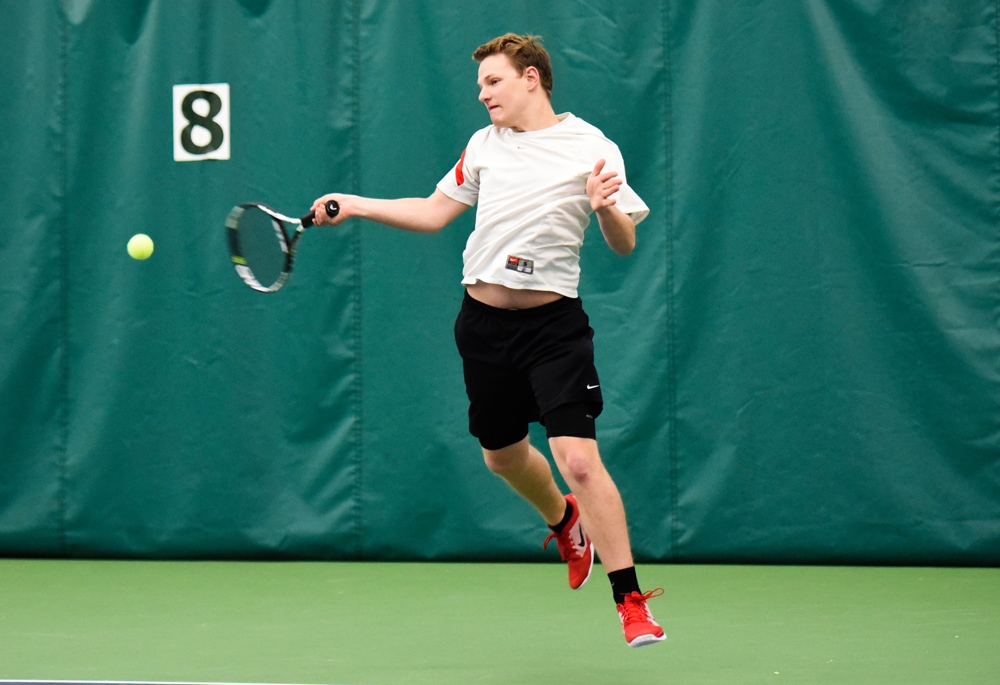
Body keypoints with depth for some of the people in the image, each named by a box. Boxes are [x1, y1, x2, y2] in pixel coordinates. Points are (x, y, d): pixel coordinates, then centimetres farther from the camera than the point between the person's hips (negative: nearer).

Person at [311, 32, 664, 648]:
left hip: (554, 324, -5)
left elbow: (625, 244, -5)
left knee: (578, 458, -17)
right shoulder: (484, 145, 9)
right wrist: (354, 204, 11)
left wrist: (605, 208, -26)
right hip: (484, 320, 5)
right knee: (503, 455, 18)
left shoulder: (592, 147, -5)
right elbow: (433, 214, 18)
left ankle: (632, 602, -13)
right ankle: (565, 521, 50)